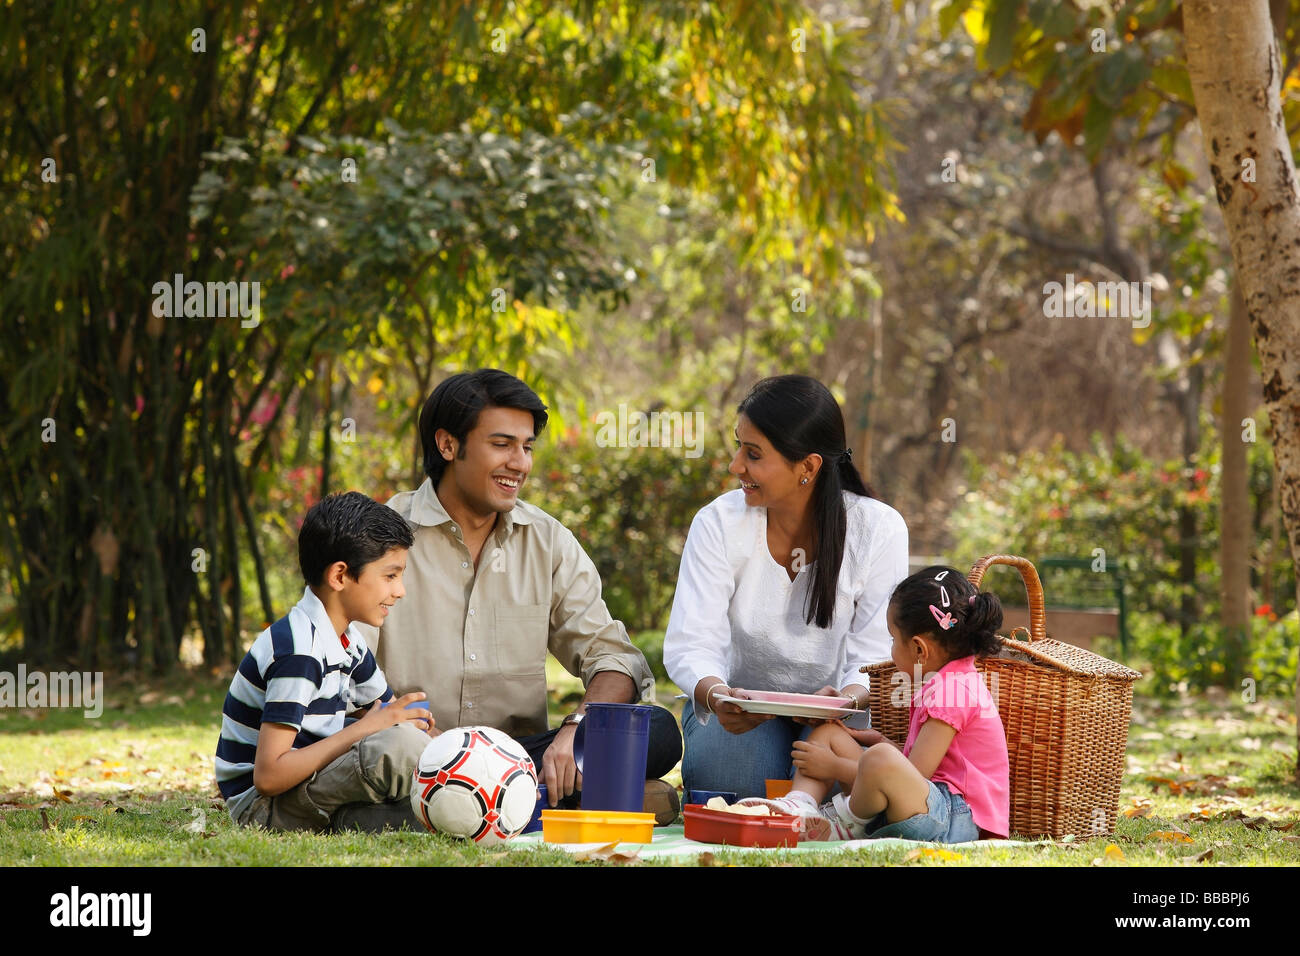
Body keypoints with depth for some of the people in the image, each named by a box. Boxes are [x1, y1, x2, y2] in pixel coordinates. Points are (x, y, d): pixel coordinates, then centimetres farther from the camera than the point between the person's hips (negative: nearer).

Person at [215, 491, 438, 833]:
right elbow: (268, 777, -26)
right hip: (262, 804, -10)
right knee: (397, 743, -28)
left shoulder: (348, 640, 9)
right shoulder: (298, 651, -21)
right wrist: (362, 730, -21)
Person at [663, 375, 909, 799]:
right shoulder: (718, 523, -13)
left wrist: (849, 697, -41)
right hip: (738, 703, 0)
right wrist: (715, 694, -43)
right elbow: (690, 644, -20)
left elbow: (875, 654, -17)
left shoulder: (879, 529, -14)